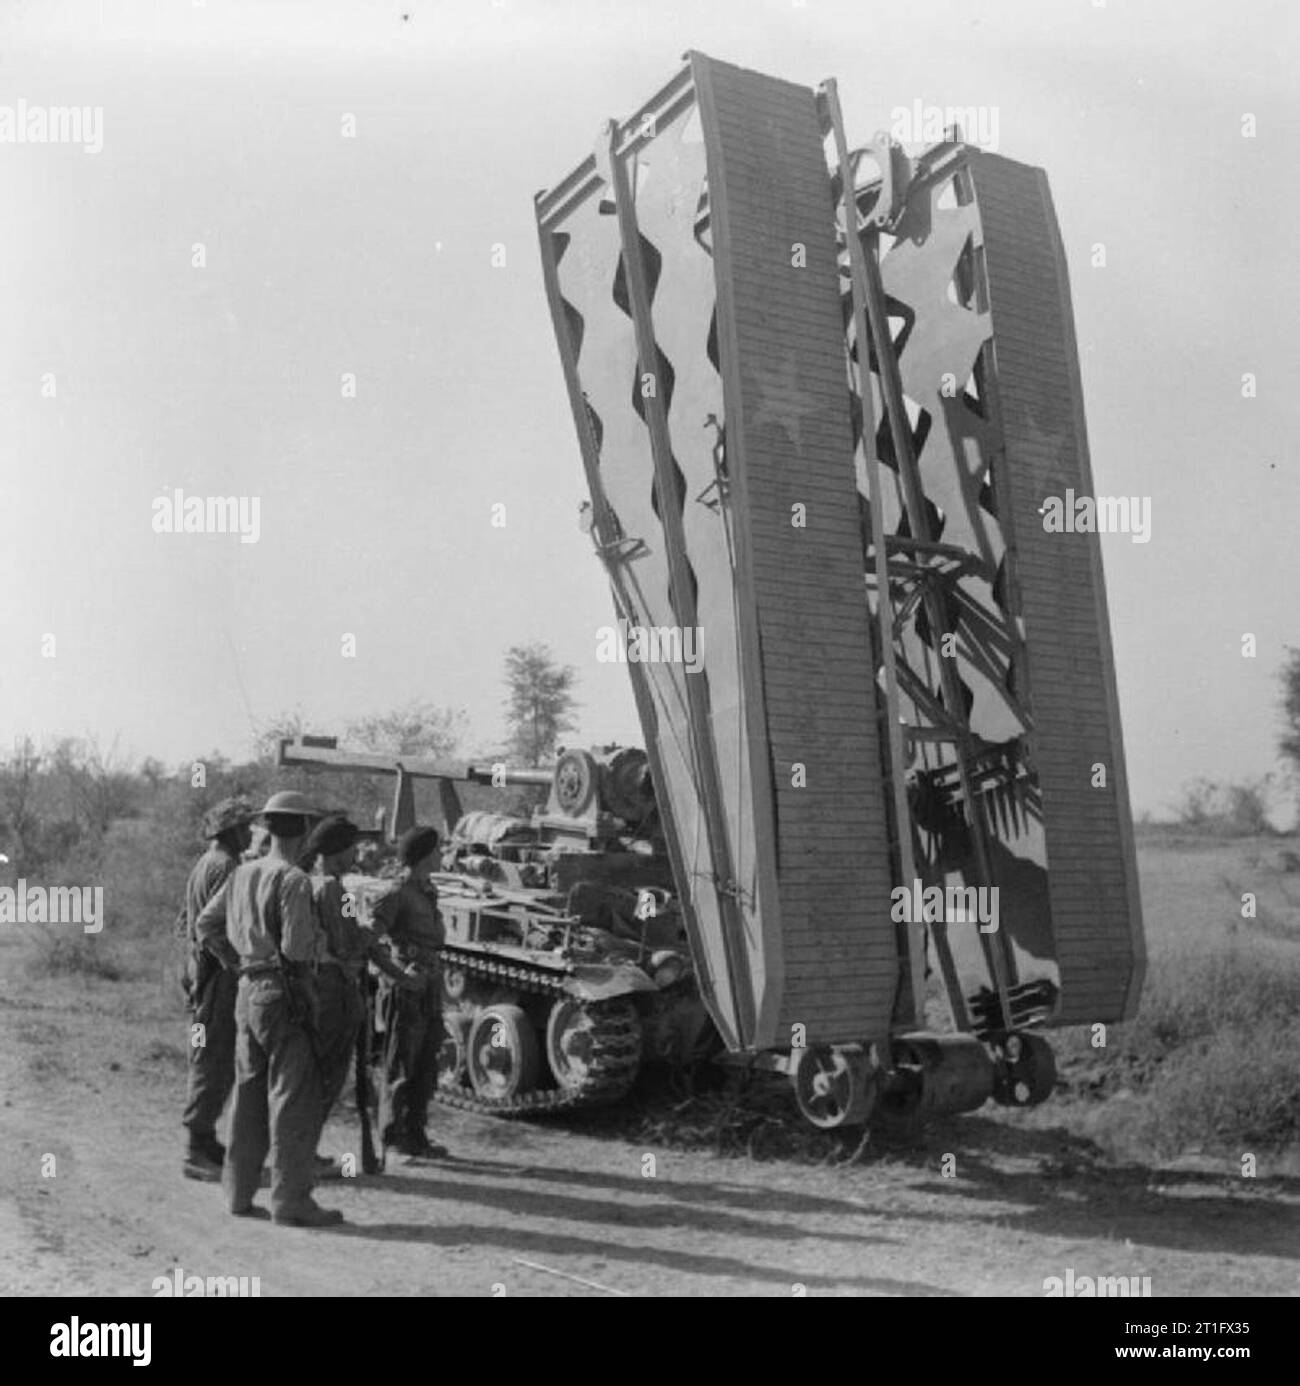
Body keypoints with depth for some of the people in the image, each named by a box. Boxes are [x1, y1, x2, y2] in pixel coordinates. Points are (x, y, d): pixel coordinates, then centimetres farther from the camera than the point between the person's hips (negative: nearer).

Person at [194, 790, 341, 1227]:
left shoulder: (242, 874, 9)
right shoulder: (293, 880, -16)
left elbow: (206, 925, 15)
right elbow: (296, 948, -21)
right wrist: (320, 937, -1)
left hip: (248, 991, 8)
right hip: (284, 995, -8)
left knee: (250, 1093, 16)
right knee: (294, 1098, -2)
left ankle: (240, 1193, 23)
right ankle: (291, 1199, 2)